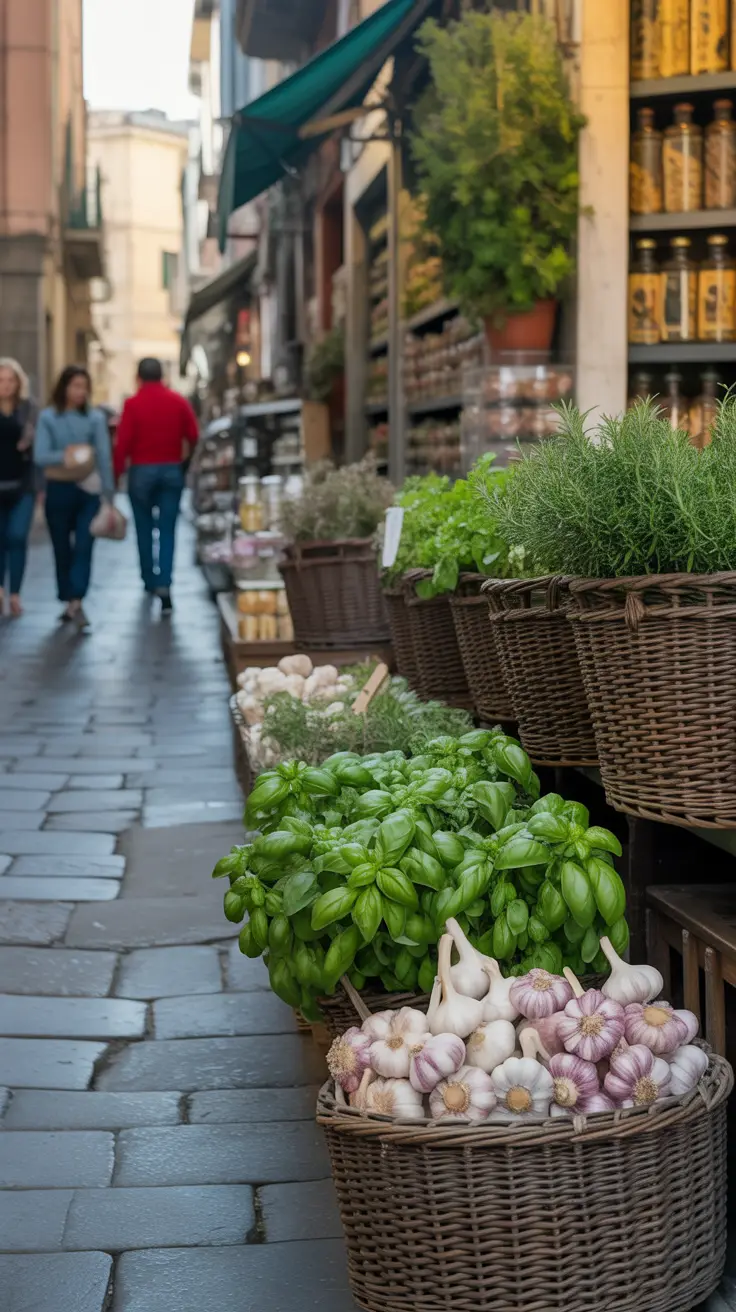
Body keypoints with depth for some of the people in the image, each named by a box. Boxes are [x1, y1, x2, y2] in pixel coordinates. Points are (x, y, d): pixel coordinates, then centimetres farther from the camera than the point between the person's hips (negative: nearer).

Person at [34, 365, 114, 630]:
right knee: (62, 549, 8)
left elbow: (105, 457, -3)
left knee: (83, 547, -11)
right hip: (58, 491, 1)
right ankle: (70, 602, 20)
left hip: (88, 491, -1)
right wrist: (64, 456, -27)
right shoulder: (48, 418, 0)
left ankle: (75, 602, -14)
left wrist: (108, 494, -8)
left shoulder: (95, 418, 0)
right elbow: (40, 456, -9)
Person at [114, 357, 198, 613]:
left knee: (144, 528, 14)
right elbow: (193, 436, 2)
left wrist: (116, 472, -3)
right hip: (172, 470, 1)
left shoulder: (133, 404, -7)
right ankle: (164, 583, -16)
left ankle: (149, 580, 24)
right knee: (167, 529, 0)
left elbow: (123, 443, -10)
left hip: (142, 470, -1)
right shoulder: (179, 402, 1)